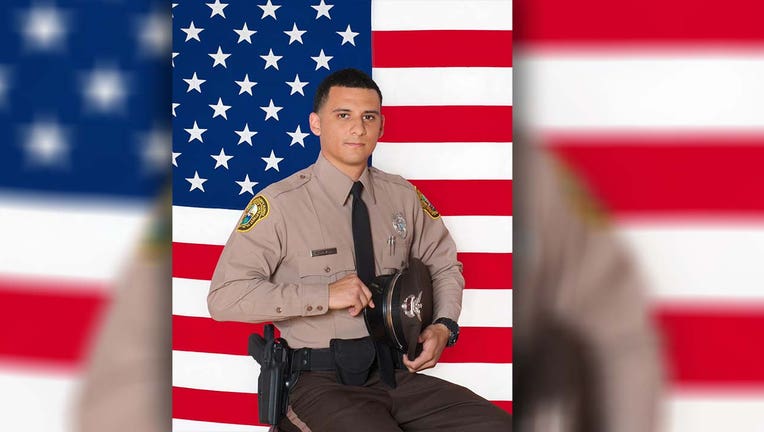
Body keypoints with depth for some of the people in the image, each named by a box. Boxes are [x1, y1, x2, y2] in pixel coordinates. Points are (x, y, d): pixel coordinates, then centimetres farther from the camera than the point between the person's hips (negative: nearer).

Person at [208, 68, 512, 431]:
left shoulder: (403, 197, 10)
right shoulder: (280, 204, -6)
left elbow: (445, 265, 23)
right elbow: (224, 296, -12)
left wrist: (443, 327, 2)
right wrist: (325, 295, -18)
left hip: (398, 372, 5)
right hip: (321, 383, -4)